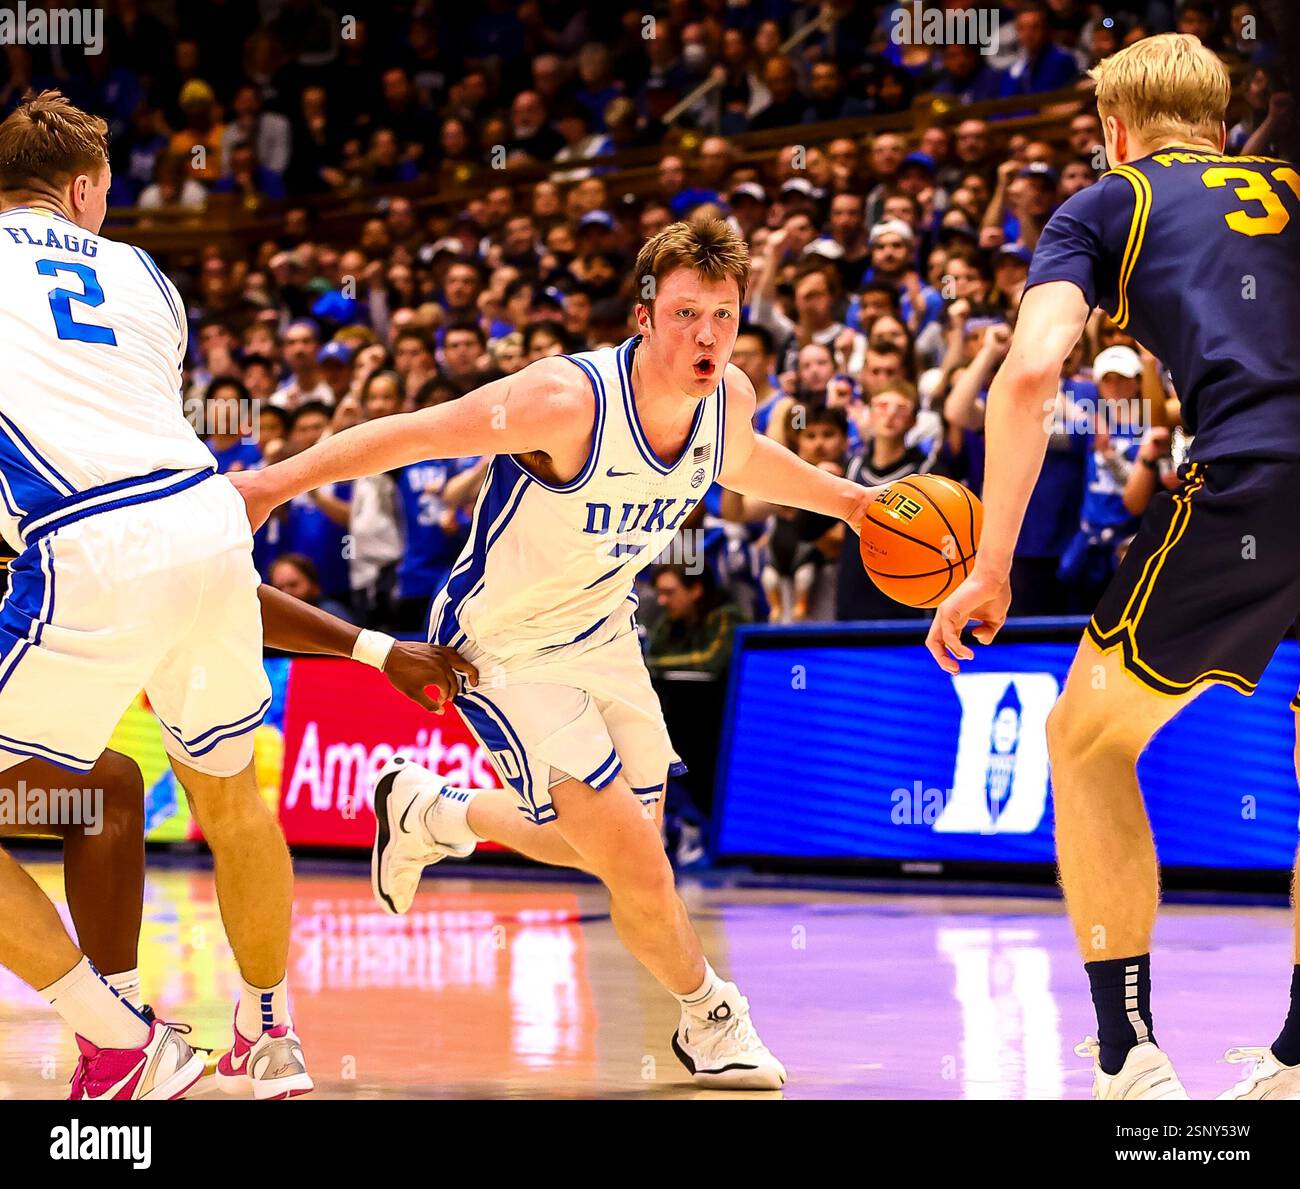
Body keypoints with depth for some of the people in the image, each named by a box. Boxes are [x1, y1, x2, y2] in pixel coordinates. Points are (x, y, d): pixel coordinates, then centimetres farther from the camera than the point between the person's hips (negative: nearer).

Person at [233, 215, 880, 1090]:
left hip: (600, 630, 7)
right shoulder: (569, 401, -33)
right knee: (634, 861, -13)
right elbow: (415, 435, -26)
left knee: (610, 842, 19)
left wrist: (846, 500, 17)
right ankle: (710, 1017, 13)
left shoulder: (728, 397, -11)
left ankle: (431, 815, 42)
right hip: (504, 646, -7)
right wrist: (278, 483, -24)